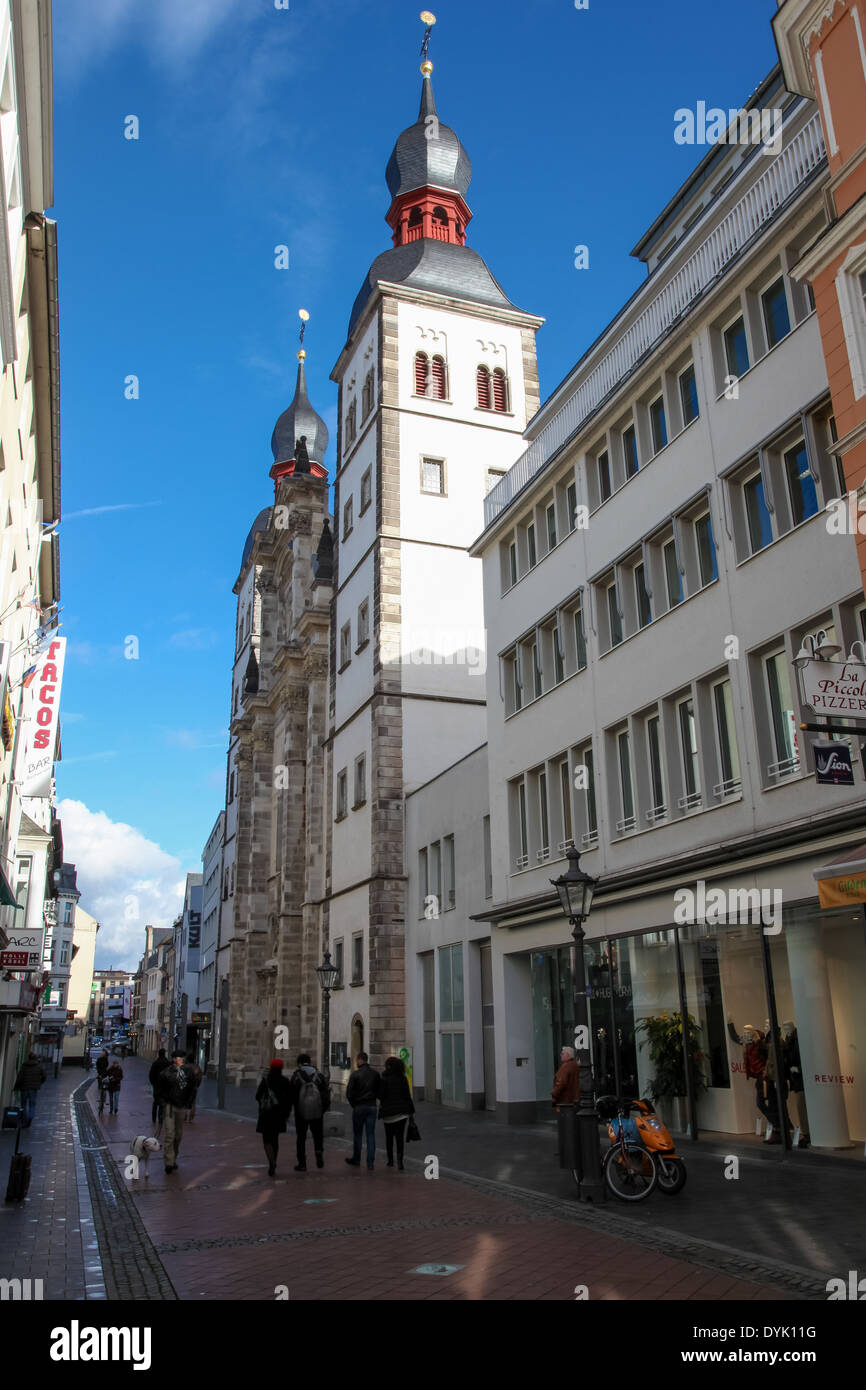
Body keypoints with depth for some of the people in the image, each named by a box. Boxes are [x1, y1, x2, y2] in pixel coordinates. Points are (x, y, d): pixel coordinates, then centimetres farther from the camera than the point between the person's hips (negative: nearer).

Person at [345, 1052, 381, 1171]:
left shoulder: (355, 1074, -10)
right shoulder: (376, 1074, 2)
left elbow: (349, 1092, -9)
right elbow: (380, 1091, 6)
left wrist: (353, 1104, 5)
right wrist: (372, 1099, 10)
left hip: (359, 1107, -3)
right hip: (372, 1107, 3)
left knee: (357, 1134, 10)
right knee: (371, 1135, 5)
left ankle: (356, 1160, 20)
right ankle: (370, 1163, 4)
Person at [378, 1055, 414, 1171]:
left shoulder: (384, 1079, -8)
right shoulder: (402, 1078, -1)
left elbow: (380, 1095, -8)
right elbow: (408, 1095, -1)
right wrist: (411, 1110, 5)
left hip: (389, 1112, -2)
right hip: (402, 1112, 2)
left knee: (389, 1137, 15)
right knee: (399, 1137, 4)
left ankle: (390, 1161, 22)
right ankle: (399, 1162, -10)